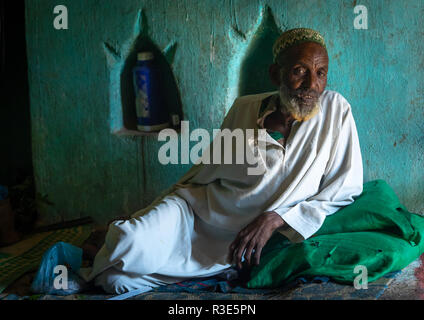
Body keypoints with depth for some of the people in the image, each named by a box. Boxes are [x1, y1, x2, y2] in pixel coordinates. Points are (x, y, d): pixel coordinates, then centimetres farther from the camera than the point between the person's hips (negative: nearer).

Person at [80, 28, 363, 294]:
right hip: (199, 207, 2)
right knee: (129, 247, -29)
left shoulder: (335, 109, -10)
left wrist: (274, 219, -17)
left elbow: (344, 192, -7)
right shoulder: (244, 109, -2)